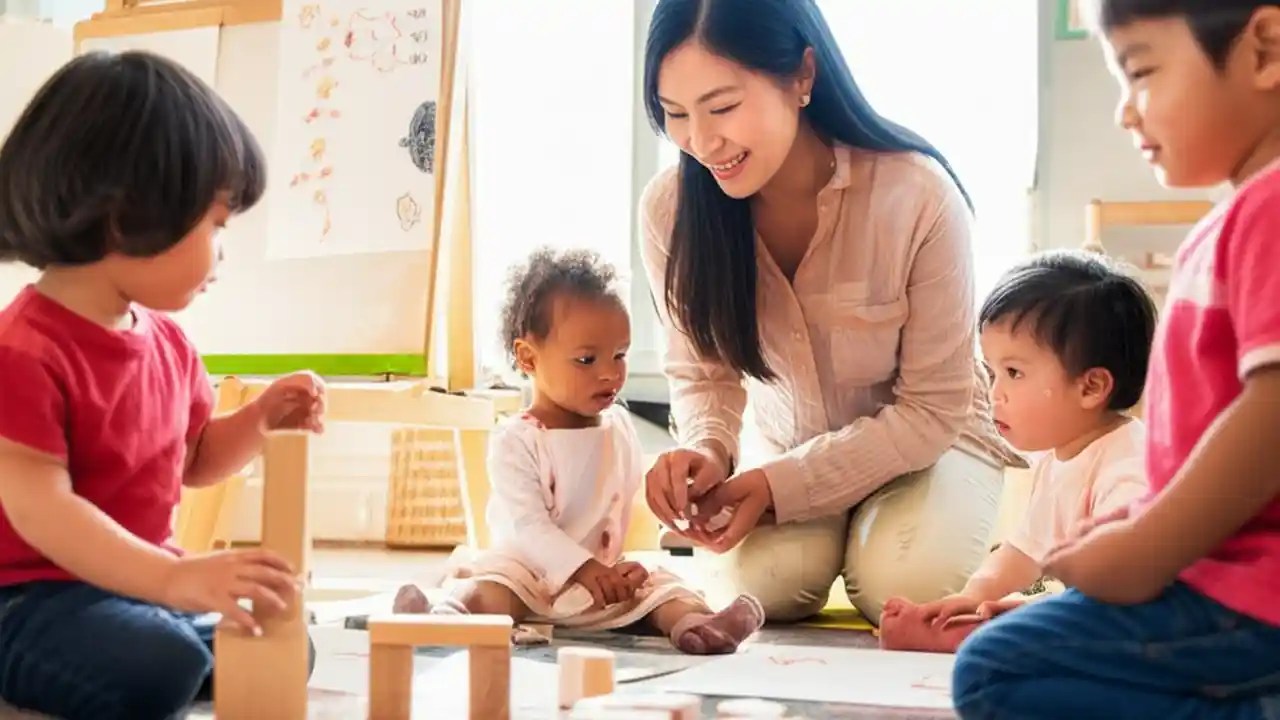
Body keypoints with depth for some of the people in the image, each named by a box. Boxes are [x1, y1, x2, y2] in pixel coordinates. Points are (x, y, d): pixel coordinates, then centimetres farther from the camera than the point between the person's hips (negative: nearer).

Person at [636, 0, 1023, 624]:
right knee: (754, 585, -24)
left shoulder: (918, 195, -30)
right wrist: (706, 448, -29)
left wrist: (781, 484, -30)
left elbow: (932, 409, -21)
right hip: (784, 442, 3)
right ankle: (832, 533, 12)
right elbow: (702, 370, -5)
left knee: (905, 586, -29)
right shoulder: (669, 207, -21)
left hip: (925, 437, -2)